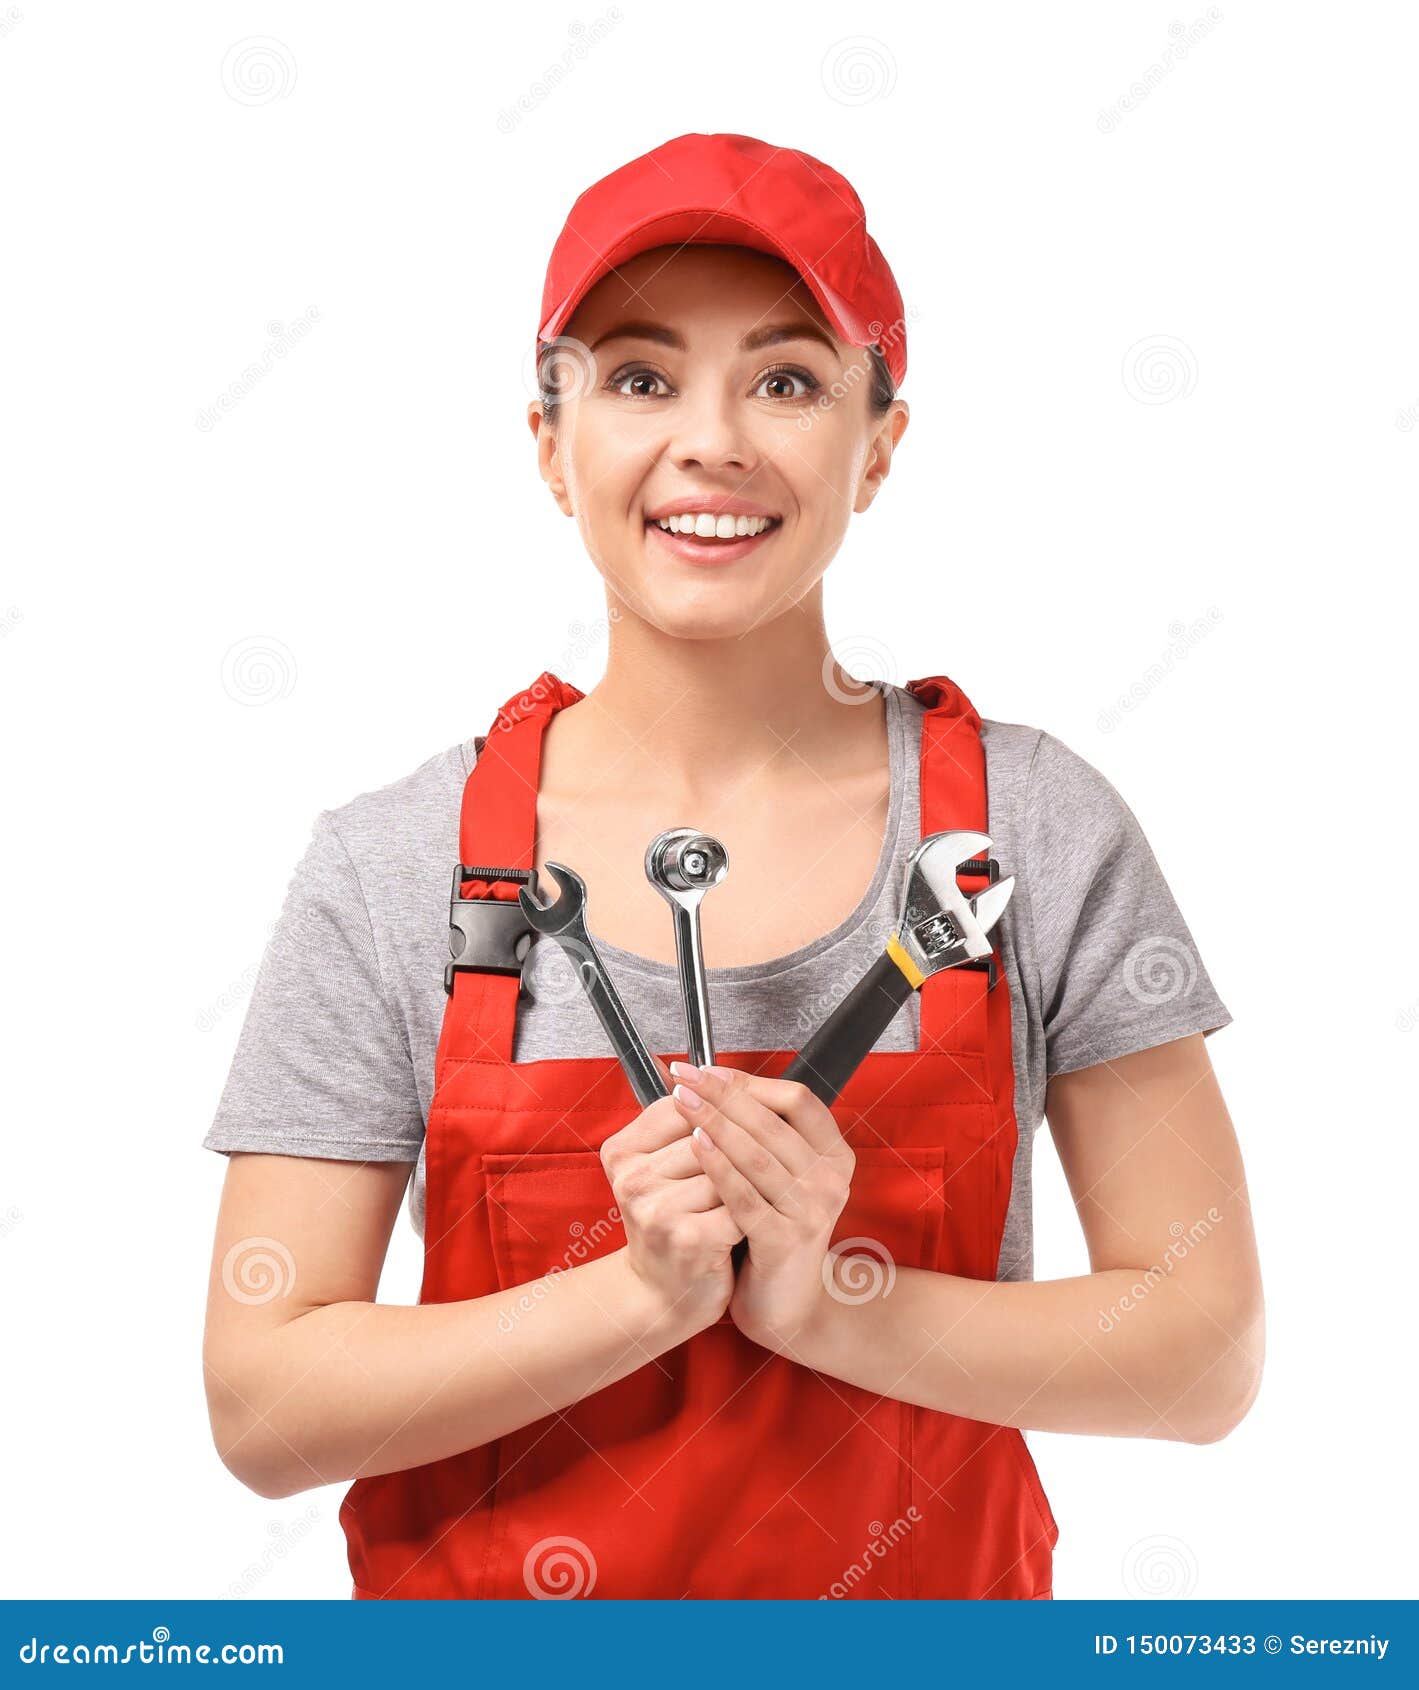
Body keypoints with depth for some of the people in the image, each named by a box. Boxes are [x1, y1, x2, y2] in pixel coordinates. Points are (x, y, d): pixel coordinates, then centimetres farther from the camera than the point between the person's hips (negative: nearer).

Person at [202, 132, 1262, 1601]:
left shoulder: (1039, 831, -11)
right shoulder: (387, 870, -12)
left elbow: (1207, 1355, -10)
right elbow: (261, 1402, -12)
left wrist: (828, 1299, -23)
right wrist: (645, 1290, -24)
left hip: (934, 1593, 1)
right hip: (496, 1611, 0)